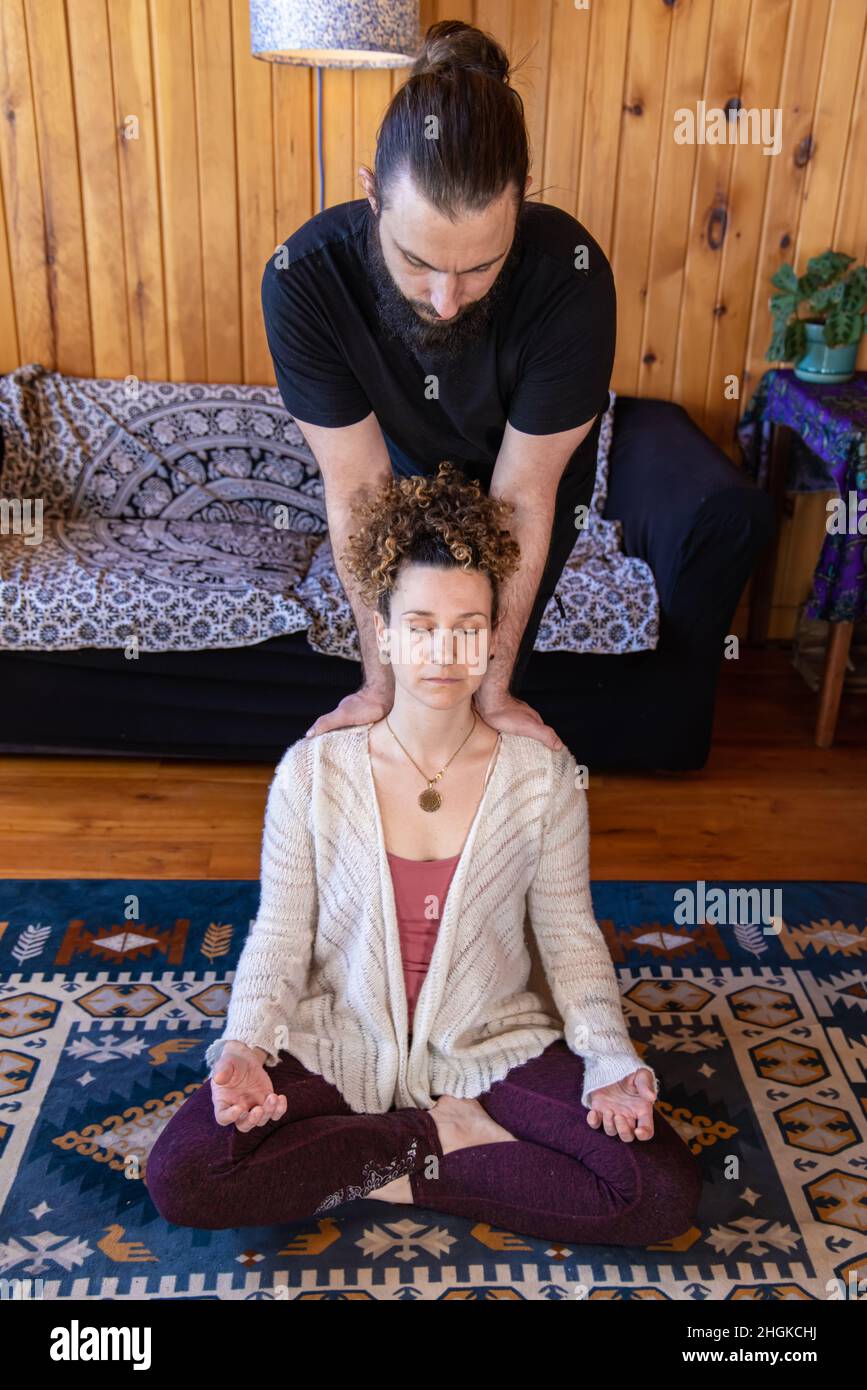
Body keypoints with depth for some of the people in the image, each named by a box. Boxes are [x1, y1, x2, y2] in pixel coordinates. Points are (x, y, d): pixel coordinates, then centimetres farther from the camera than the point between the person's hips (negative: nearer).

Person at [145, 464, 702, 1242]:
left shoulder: (543, 776, -7)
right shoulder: (312, 771, -9)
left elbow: (570, 937, 0)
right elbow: (280, 936, -4)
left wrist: (611, 1061, -13)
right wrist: (247, 1046, -20)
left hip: (494, 1047, 1)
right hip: (338, 1045, 0)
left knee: (665, 1193, -20)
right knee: (180, 1177, -23)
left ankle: (387, 1172, -7)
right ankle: (441, 1134, -8)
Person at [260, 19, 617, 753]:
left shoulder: (571, 275, -39)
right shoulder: (302, 279, -36)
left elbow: (522, 498, -31)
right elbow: (357, 491, -30)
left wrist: (495, 689, -27)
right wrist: (379, 680, -28)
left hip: (536, 475, -1)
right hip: (410, 467, 1)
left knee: (496, 659, 7)